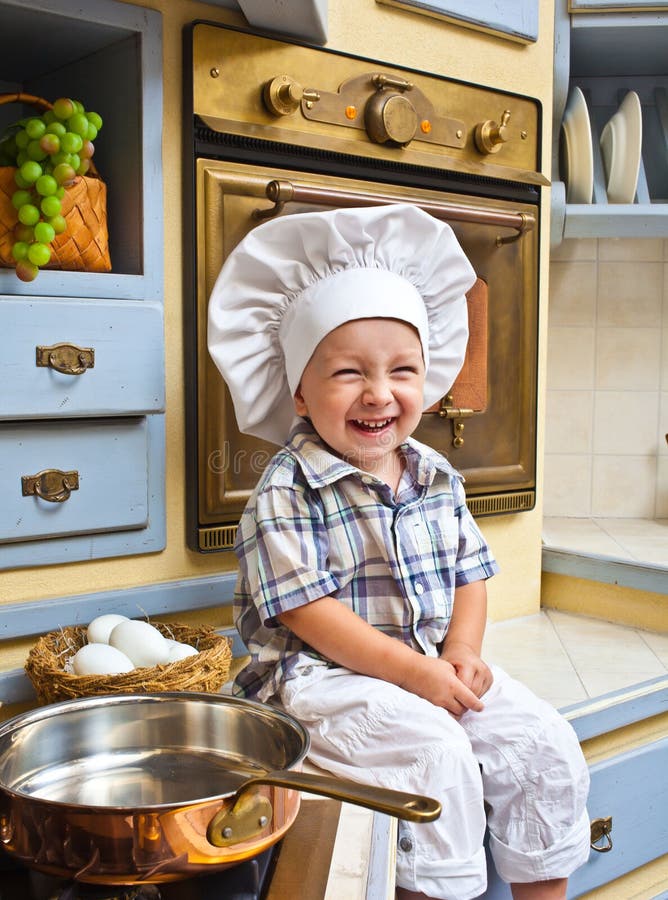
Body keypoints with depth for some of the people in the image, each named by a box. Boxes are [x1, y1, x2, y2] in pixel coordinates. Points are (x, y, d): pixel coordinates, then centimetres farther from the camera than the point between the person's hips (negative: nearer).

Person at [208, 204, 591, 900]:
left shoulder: (437, 478, 6)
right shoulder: (287, 491, -14)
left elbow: (470, 575, 11)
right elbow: (306, 609, -18)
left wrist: (462, 652, -8)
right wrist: (413, 670, -21)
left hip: (438, 666, 7)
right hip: (324, 674, -6)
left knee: (547, 745, -3)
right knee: (435, 750, -28)